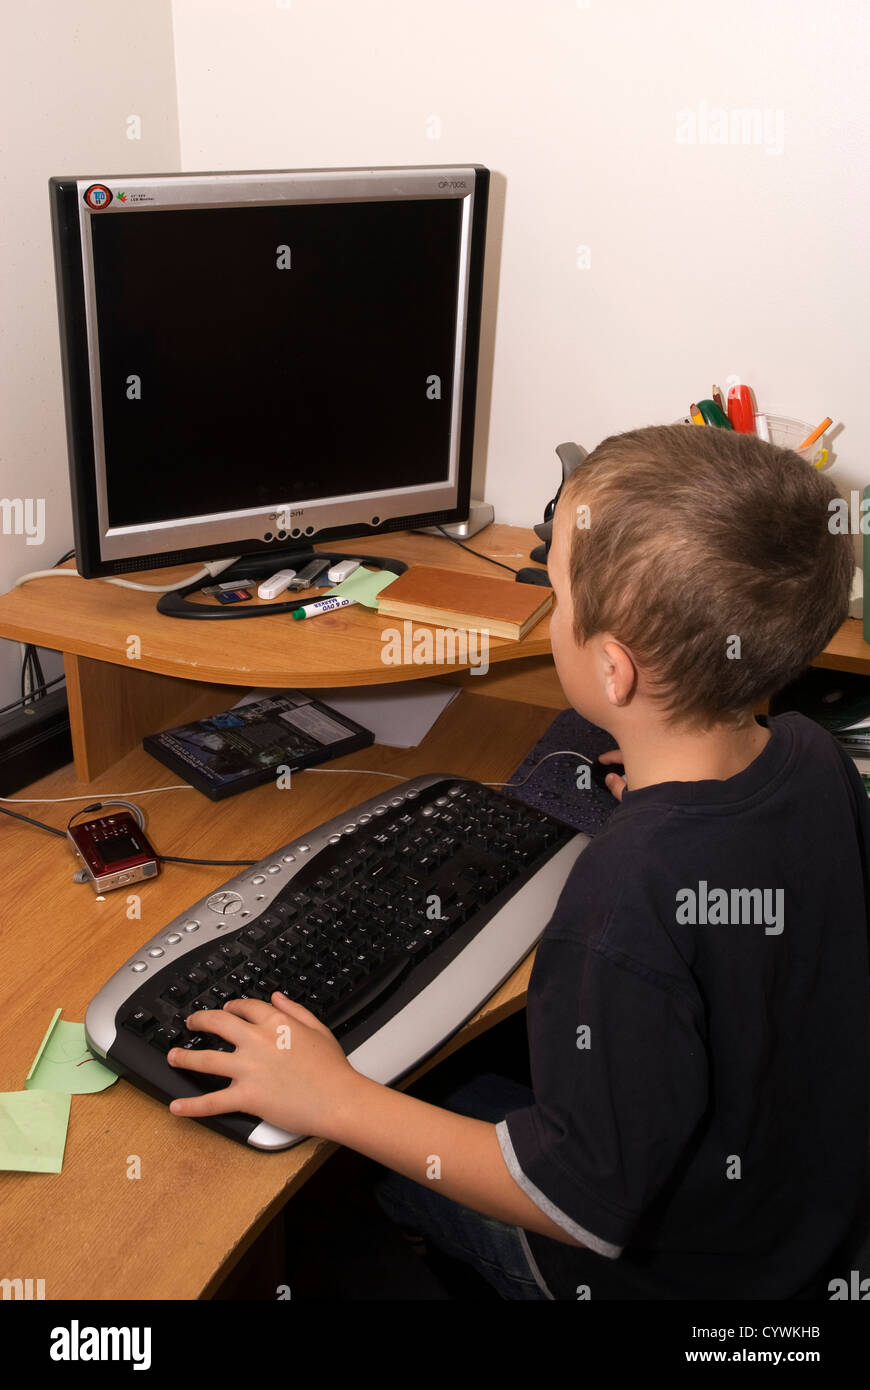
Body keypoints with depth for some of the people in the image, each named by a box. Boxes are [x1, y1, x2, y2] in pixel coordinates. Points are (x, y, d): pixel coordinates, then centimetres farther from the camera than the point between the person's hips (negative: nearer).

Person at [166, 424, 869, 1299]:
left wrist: (338, 1101, -25)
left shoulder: (629, 898, -41)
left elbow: (586, 1206, -30)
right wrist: (665, 801, 13)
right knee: (480, 1088, 25)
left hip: (656, 1270, -7)